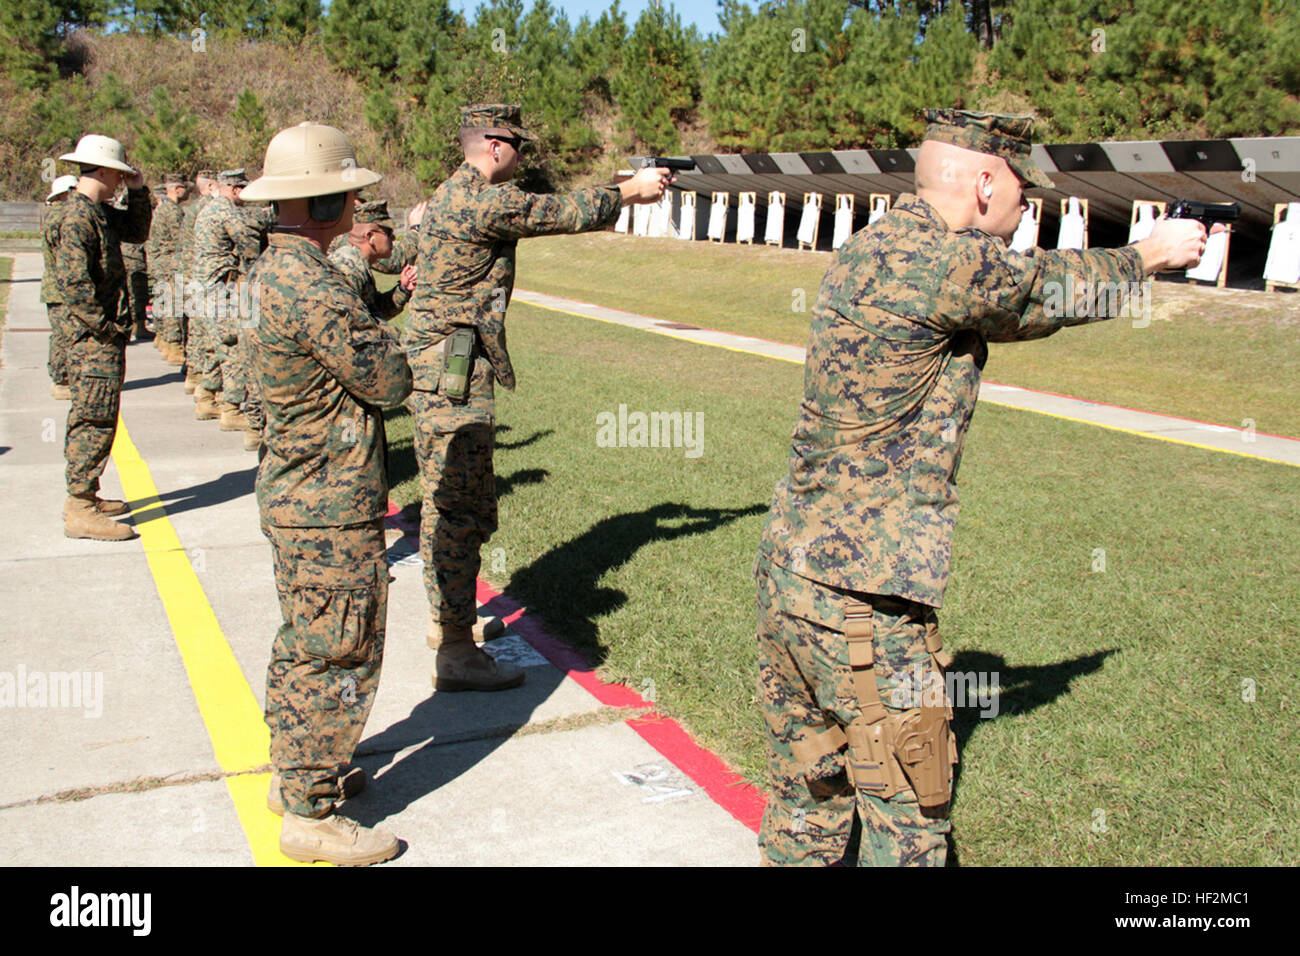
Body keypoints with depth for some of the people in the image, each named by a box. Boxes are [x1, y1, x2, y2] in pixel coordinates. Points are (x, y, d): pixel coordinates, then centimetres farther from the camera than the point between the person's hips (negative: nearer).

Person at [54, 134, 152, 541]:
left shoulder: (99, 212, 12)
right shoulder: (79, 217, -17)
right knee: (96, 420, -9)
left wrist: (138, 192, 12)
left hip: (101, 335, 10)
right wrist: (105, 327, -20)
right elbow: (73, 282, -23)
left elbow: (137, 232, 26)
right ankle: (80, 510, -7)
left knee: (88, 418, 16)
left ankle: (85, 495, 27)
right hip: (94, 339, -10)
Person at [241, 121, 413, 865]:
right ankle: (311, 815, 13)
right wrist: (379, 335, 1)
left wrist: (360, 324, 1)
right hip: (332, 506, -10)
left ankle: (295, 773, 36)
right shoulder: (316, 290, -24)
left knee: (305, 644, 21)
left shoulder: (273, 270, 9)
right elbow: (391, 382, -16)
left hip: (297, 495, 10)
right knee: (339, 658, 1)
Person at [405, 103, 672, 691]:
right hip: (452, 372, -11)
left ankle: (447, 617, 32)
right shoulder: (481, 200, -16)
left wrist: (621, 191, 15)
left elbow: (550, 214, 18)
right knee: (456, 508, -8)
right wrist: (632, 191, 5)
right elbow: (560, 213, -10)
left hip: (441, 369, 11)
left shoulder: (457, 194, 17)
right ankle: (456, 653, -2)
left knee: (452, 503, 19)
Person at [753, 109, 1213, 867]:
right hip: (860, 596, -9)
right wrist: (1152, 253, 20)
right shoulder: (940, 263, -17)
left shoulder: (874, 247, 12)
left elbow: (1008, 311, 20)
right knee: (909, 818, 6)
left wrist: (1136, 264, 25)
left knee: (807, 800, 19)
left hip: (791, 570, 9)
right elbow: (1050, 289, 1)